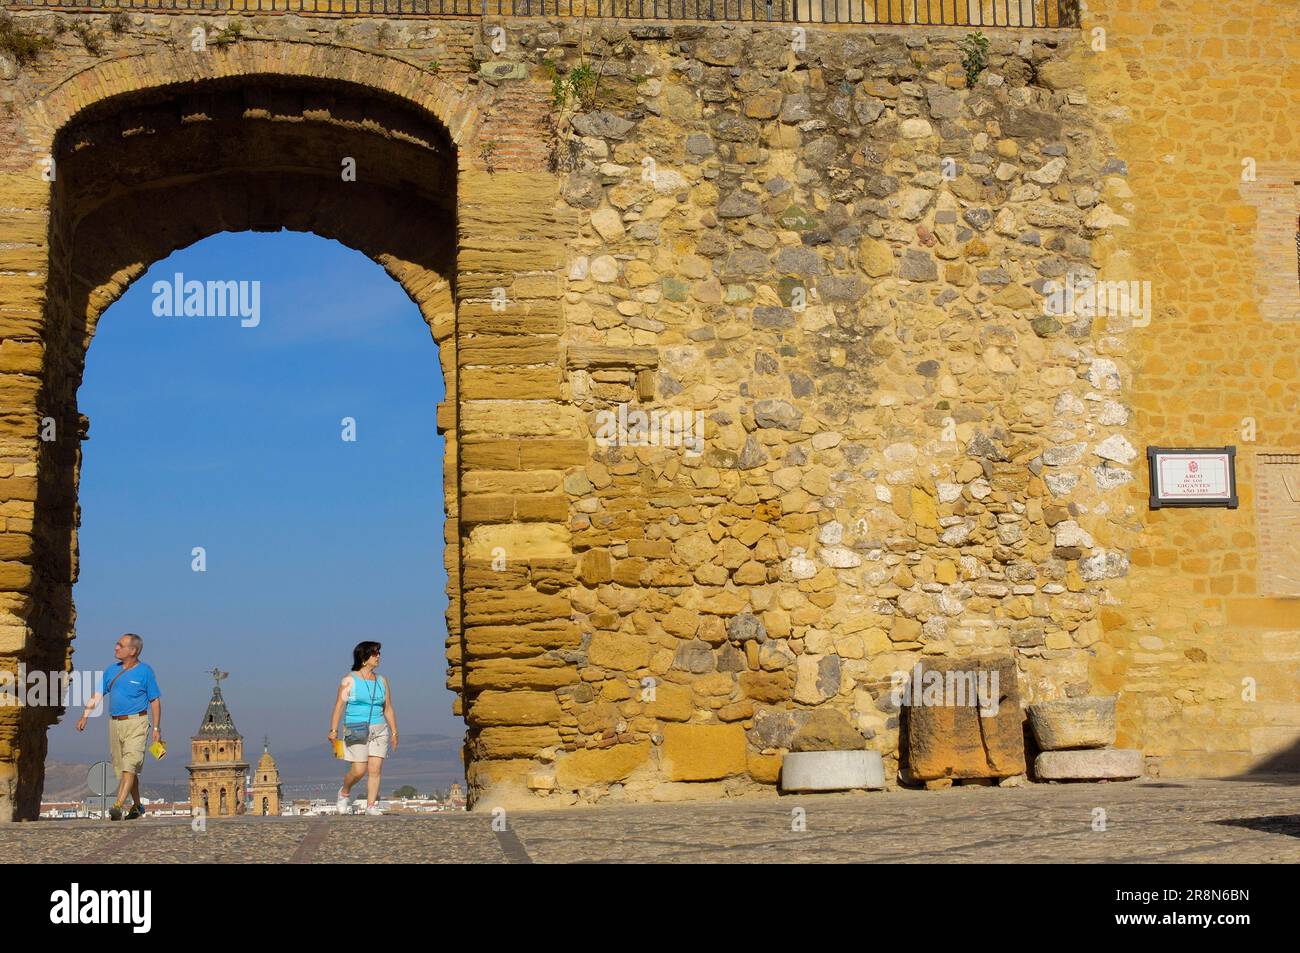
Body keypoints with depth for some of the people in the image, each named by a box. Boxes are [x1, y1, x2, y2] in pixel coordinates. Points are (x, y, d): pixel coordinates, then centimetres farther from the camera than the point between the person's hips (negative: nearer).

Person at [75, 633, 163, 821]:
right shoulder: (112, 670, 11)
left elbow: (155, 701, -2)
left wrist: (157, 728, -6)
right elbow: (97, 695, 12)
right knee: (120, 767, 11)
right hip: (115, 723, 6)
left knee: (129, 766, -16)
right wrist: (85, 716, 0)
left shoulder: (145, 671, -3)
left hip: (136, 723, -6)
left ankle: (118, 806, -26)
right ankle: (137, 806, 25)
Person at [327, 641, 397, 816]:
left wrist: (394, 733, 9)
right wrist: (333, 730, -15)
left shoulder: (382, 681, 11)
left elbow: (388, 709, 14)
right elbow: (339, 706, -7)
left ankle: (371, 805, 0)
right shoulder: (350, 680, -2)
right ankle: (344, 793, 19)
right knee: (359, 770, -8)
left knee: (375, 769, -5)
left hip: (379, 730, 4)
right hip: (356, 732, -4)